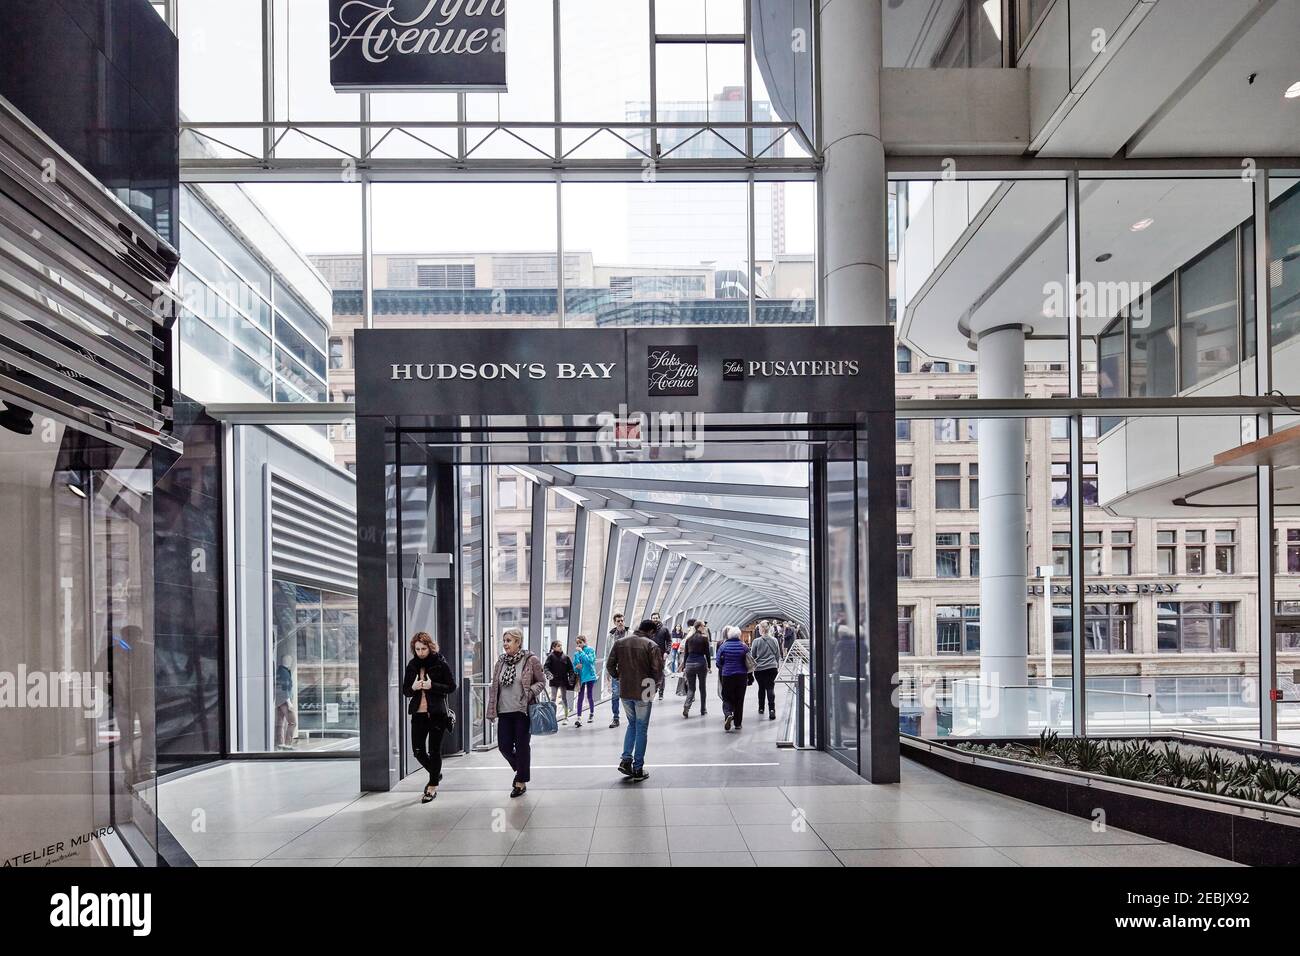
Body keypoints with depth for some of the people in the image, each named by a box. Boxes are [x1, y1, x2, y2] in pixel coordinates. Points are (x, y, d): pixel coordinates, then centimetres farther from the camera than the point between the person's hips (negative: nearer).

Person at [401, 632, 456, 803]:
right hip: (418, 713, 4)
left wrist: (432, 686, -19)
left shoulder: (441, 664, -6)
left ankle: (433, 786, 16)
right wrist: (413, 688, -10)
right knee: (418, 750, 5)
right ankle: (435, 774, 32)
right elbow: (405, 690, 13)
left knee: (434, 750, 1)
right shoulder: (412, 665, 7)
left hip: (436, 713, -4)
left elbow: (452, 687, -5)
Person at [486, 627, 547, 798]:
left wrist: (530, 692, -18)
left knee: (522, 746, 3)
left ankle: (521, 782, 16)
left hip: (523, 711, -5)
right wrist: (492, 710, 8)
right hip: (505, 712, 5)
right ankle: (520, 769, 32)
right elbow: (494, 686, 12)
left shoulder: (531, 660, -7)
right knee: (504, 745, 4)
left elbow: (541, 682, 0)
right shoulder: (501, 661, 7)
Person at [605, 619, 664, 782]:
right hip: (643, 693, -4)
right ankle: (638, 769, 11)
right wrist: (657, 683, 4)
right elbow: (657, 669, -15)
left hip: (625, 691, 4)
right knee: (641, 729, 8)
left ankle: (626, 760, 9)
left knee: (632, 724, 23)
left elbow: (609, 664, 2)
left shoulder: (620, 643, 2)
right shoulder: (651, 645, -11)